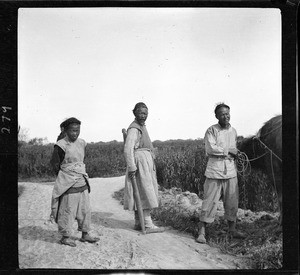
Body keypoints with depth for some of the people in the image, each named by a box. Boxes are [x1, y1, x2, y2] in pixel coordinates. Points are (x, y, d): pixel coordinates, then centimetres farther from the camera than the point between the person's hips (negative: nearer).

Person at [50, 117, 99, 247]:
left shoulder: (81, 143, 6)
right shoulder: (61, 145, -12)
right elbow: (54, 163, -6)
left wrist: (84, 177, 15)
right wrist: (63, 177, 0)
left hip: (82, 182, 7)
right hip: (68, 183, -6)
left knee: (85, 209, 10)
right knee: (68, 209, 0)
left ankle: (85, 234, 21)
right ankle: (65, 236, 12)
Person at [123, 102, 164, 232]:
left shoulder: (142, 126, 17)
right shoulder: (134, 128, -13)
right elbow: (128, 149, -21)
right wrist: (132, 167, -25)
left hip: (146, 162, 10)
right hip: (139, 161, -10)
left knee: (140, 193, 10)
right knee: (145, 192, -8)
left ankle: (138, 222, 16)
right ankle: (148, 224, -4)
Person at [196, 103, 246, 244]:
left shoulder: (233, 131, 12)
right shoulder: (211, 130, -6)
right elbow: (210, 149, -19)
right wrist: (228, 150, -10)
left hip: (230, 170, 5)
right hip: (215, 170, -5)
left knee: (232, 201, 10)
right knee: (210, 201, -4)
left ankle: (232, 229, 25)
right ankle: (202, 231, 5)